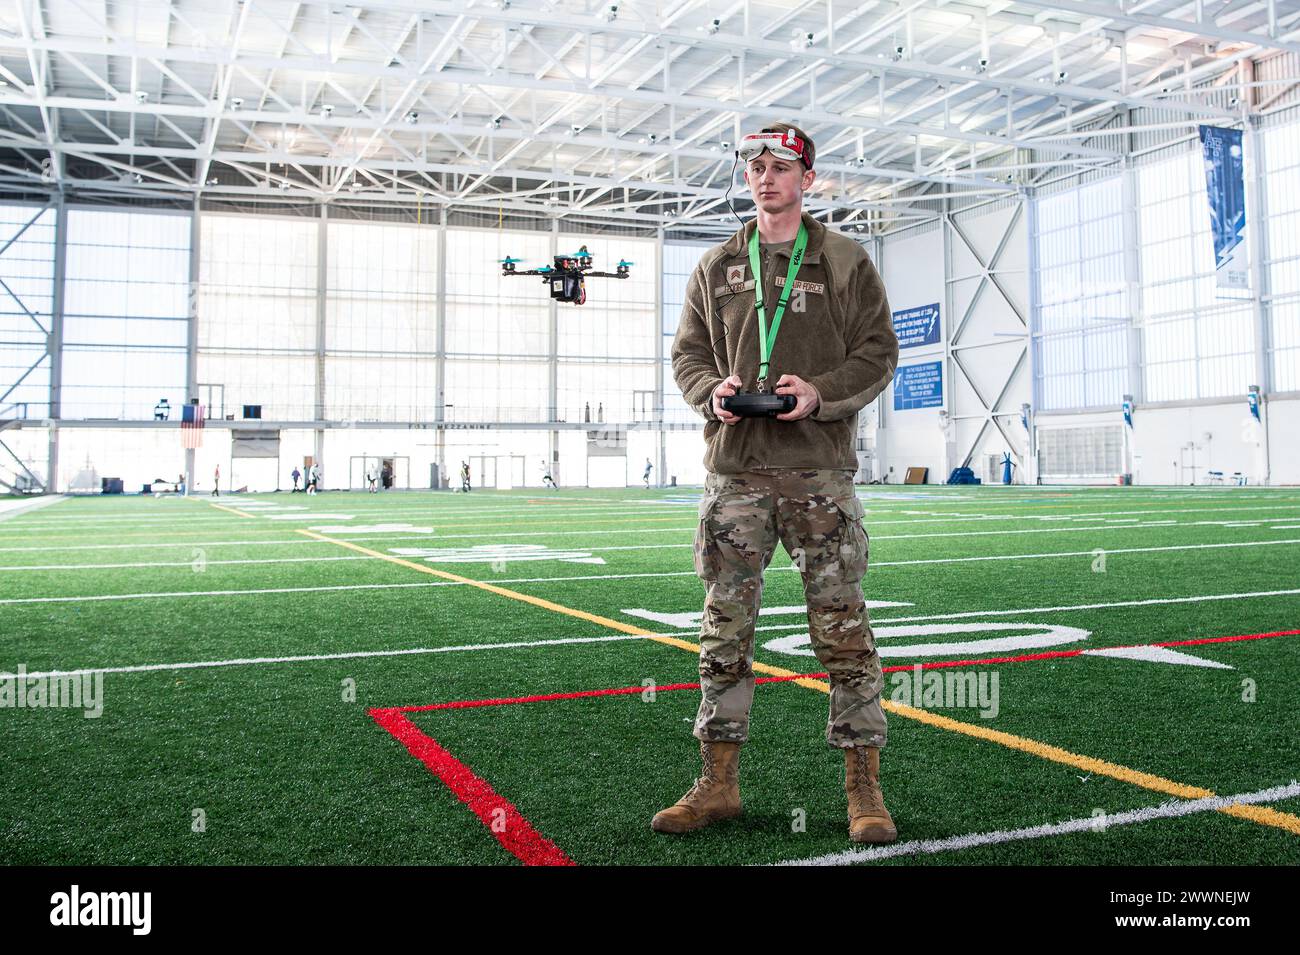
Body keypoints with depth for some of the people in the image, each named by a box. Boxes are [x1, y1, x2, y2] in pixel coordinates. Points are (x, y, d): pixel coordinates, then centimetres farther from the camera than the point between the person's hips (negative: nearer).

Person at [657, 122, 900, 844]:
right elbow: (688, 352, 15)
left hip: (821, 471, -2)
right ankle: (719, 784, 17)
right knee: (725, 627, 5)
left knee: (843, 628, -1)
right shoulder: (717, 267, 15)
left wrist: (821, 392, -14)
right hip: (736, 470, 3)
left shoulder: (846, 262, 7)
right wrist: (712, 390, -7)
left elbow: (878, 353, 3)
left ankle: (864, 786, 11)